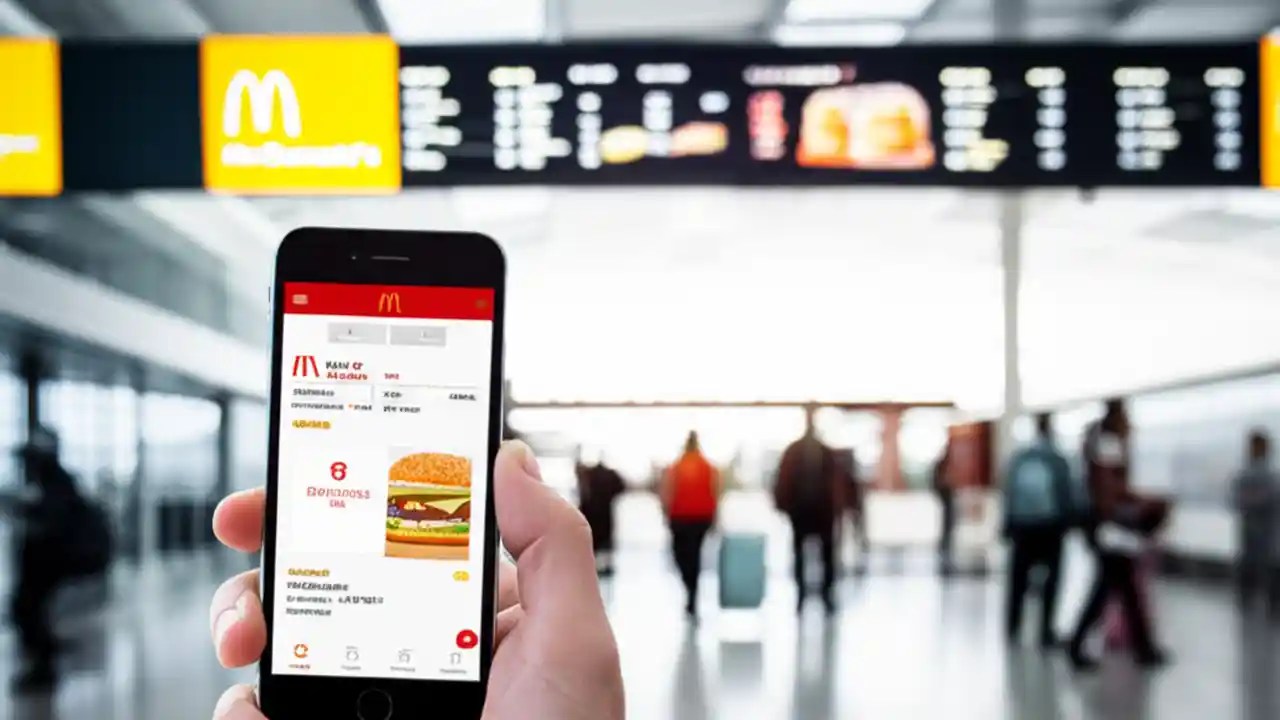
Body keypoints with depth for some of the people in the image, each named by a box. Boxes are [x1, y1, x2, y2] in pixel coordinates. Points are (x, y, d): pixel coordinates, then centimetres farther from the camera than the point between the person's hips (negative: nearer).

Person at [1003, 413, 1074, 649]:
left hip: (1022, 527, 3)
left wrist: (1008, 527, 4)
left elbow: (1009, 494, -2)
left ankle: (1012, 629, 15)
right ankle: (1046, 633, 5)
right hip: (1050, 528, -2)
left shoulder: (1018, 458, -2)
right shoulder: (1058, 460, -9)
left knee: (1018, 580, 12)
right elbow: (1065, 497, -7)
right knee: (1049, 581, 7)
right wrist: (1066, 525, 6)